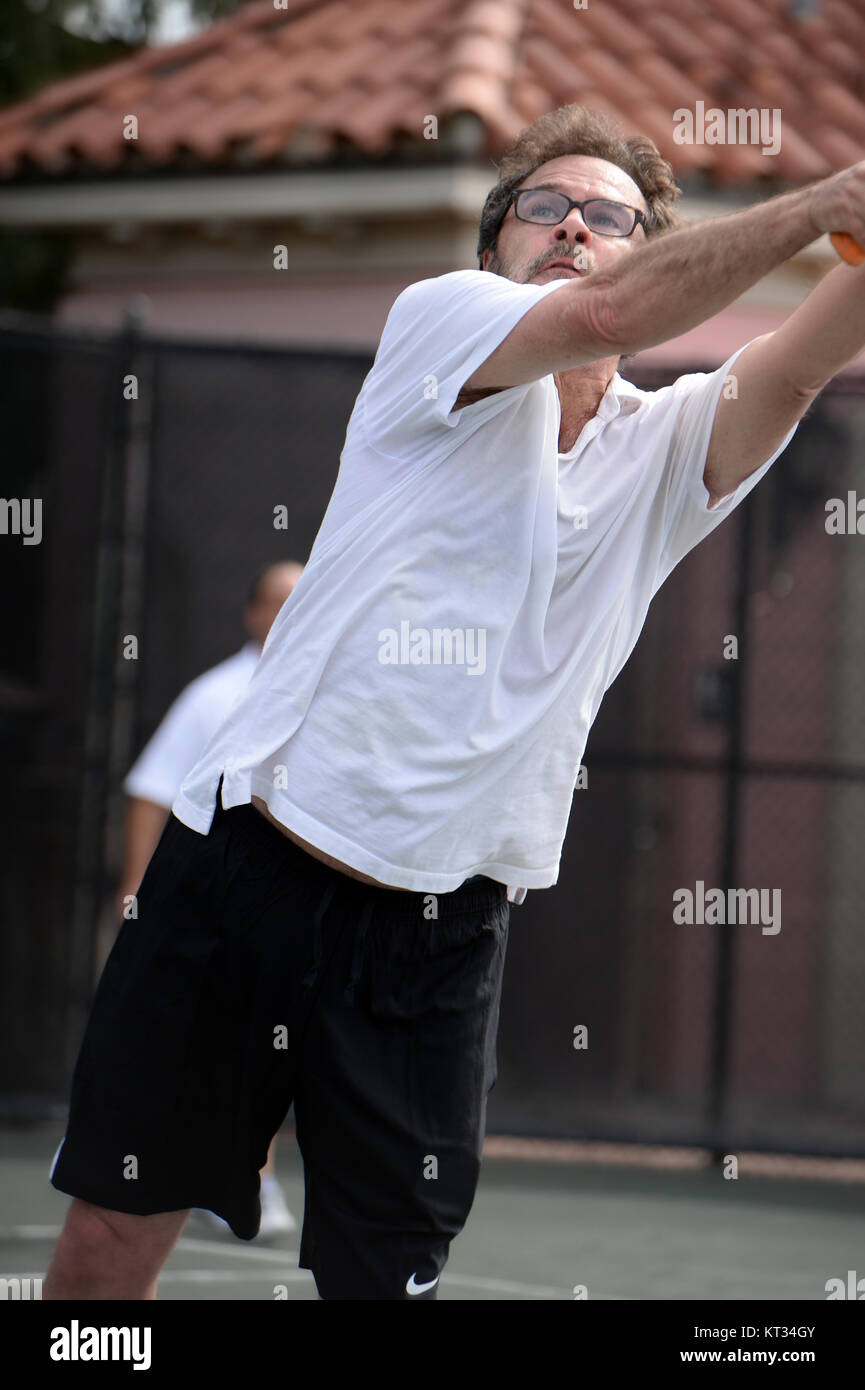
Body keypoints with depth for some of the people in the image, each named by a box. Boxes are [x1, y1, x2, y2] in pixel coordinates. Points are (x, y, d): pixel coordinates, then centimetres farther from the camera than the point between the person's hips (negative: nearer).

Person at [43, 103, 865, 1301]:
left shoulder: (666, 454, 9)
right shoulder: (438, 318, 1)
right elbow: (600, 316, -19)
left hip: (440, 935, 2)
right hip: (244, 877, -2)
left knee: (388, 1275, 1)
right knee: (111, 1243, 4)